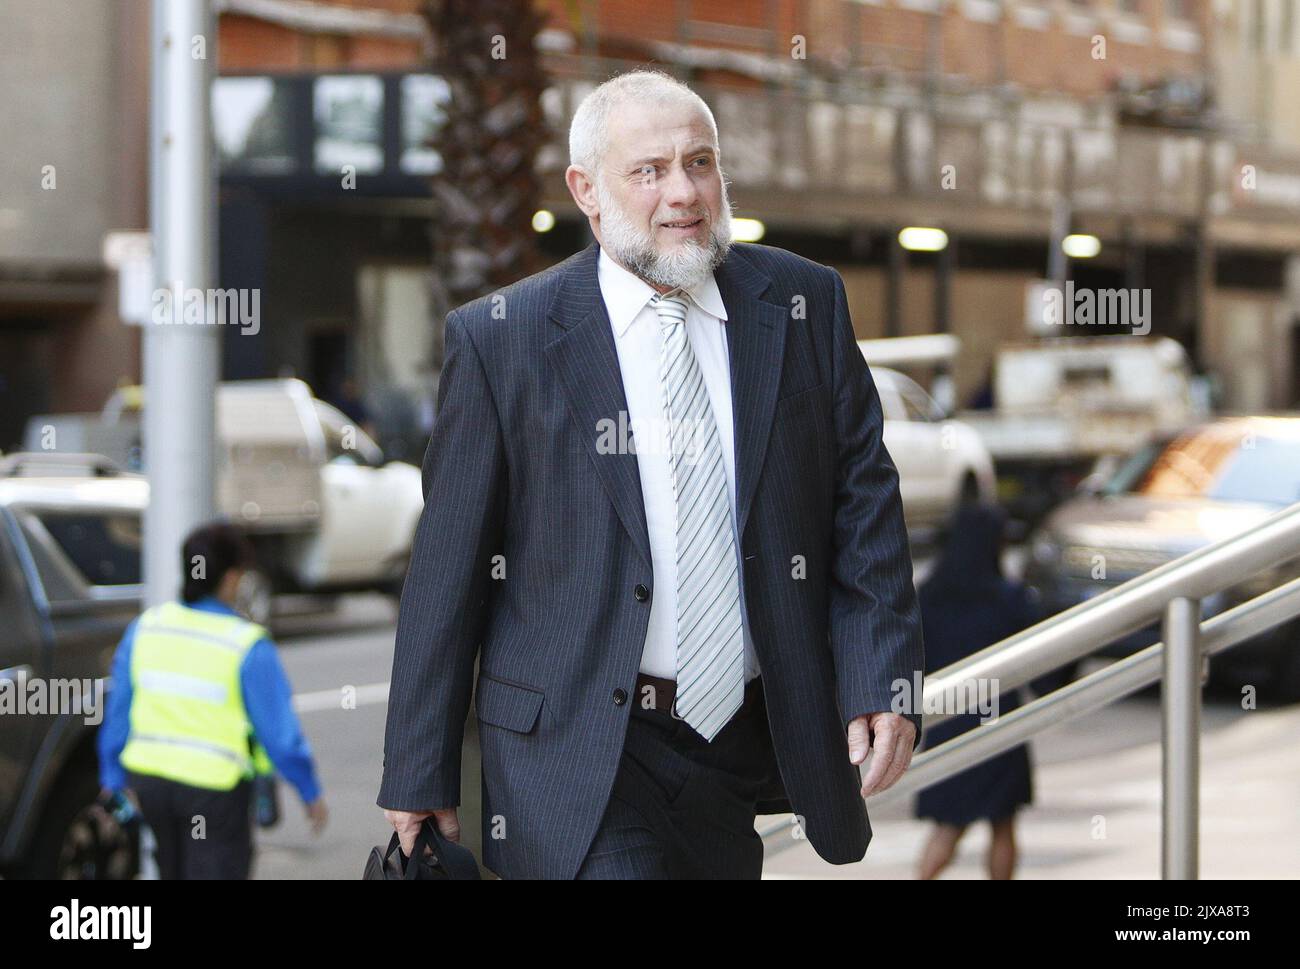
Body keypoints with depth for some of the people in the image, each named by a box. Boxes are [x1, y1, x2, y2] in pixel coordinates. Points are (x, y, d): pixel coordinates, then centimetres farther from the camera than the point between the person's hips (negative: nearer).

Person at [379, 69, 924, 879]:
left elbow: (863, 504, 6)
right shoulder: (500, 340, -4)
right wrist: (421, 778, -3)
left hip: (752, 743, 4)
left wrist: (882, 684, -7)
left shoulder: (804, 304, 5)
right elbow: (449, 572, -2)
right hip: (580, 751, -3)